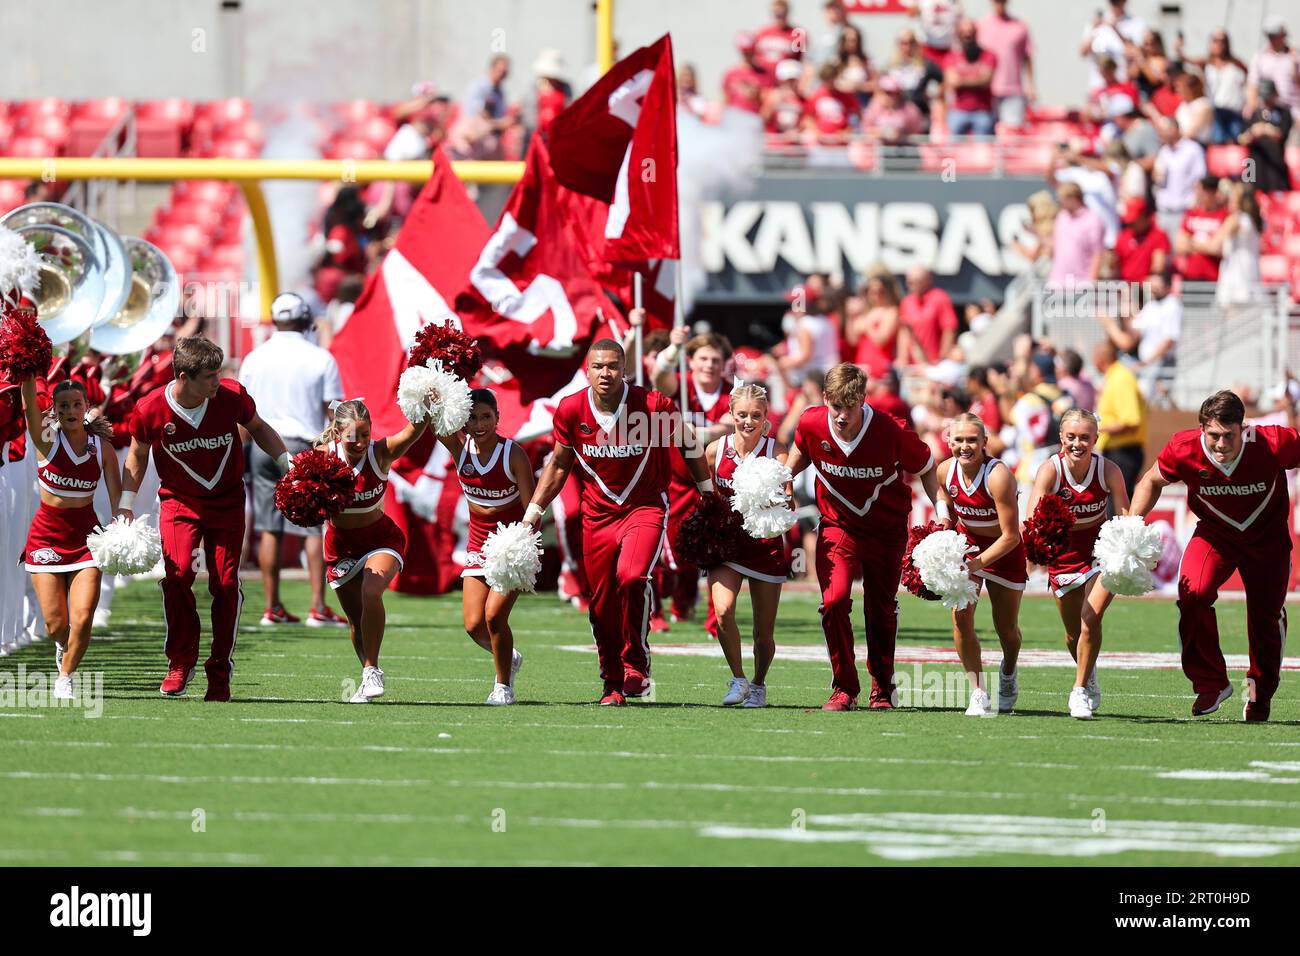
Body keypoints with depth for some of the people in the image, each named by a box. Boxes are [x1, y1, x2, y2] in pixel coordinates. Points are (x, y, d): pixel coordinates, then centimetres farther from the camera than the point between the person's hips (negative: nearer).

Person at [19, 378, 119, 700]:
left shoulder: (102, 446, -2)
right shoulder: (46, 439, -7)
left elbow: (118, 499, -2)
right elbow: (29, 404, -25)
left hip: (86, 535, 1)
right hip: (47, 535, -1)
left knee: (82, 618, -13)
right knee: (56, 625, -4)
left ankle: (65, 677, 10)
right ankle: (64, 648, 33)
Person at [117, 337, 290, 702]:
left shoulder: (232, 395, -14)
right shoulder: (150, 410, -16)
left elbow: (258, 428, 7)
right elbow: (137, 455, 4)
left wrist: (285, 462, -3)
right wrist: (125, 505, 0)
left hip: (227, 502, 1)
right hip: (178, 501, -1)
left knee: (226, 583, -7)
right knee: (177, 573, -21)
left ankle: (220, 672, 7)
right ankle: (181, 662, -4)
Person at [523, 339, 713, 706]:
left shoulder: (653, 406, -15)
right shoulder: (571, 410, -6)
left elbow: (688, 443, 5)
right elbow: (558, 464, 11)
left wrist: (709, 491, 11)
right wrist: (532, 512, 12)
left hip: (645, 508, -3)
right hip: (598, 514, 3)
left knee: (631, 576, -28)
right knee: (603, 605, 3)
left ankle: (636, 662, -8)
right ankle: (613, 684, 21)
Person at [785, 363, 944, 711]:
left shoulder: (891, 432, -26)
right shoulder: (811, 424, -18)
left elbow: (927, 467, -8)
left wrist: (942, 512, -15)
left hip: (886, 529, -1)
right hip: (837, 524, 1)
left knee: (882, 610, 10)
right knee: (834, 600, -18)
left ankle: (883, 687, 32)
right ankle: (844, 690, -7)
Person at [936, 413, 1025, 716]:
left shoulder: (998, 476, -30)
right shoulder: (947, 472, -14)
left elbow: (1011, 536, -27)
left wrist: (979, 563, -35)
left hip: (1004, 552, -3)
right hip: (967, 545, 3)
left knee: (1007, 629, 9)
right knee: (961, 618, -17)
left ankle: (1008, 674, 43)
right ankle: (978, 694, -7)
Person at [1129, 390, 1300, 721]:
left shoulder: (1273, 443, -31)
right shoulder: (1184, 449, -24)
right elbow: (1152, 482, -3)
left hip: (1267, 535, -1)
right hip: (1214, 533, 1)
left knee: (1267, 615, 2)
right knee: (1192, 592, -25)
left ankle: (1261, 691, 31)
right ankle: (1210, 684, -11)